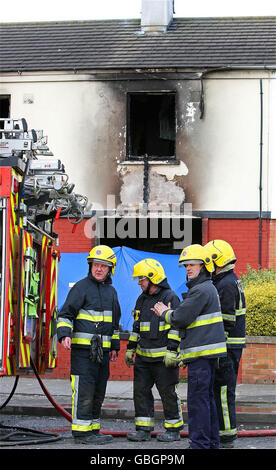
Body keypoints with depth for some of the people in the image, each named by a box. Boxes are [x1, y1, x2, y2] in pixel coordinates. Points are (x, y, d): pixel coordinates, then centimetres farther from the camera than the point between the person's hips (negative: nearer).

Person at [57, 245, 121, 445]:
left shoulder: (111, 291, 17)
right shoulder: (81, 287, -4)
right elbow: (65, 314, -8)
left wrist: (115, 346, 22)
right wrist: (65, 335, -24)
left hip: (102, 350, 7)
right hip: (83, 348, -7)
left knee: (98, 392, 10)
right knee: (84, 390, -9)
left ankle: (93, 430, 17)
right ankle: (81, 431, -7)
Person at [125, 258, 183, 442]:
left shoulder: (170, 298, -8)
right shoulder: (142, 299, 17)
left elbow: (176, 326, -12)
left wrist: (172, 351, -18)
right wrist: (130, 348, 21)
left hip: (163, 357, -8)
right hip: (143, 357, 8)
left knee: (168, 393, 0)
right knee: (141, 391, 5)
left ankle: (174, 430, 10)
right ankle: (144, 429, 11)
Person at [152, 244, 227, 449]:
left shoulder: (202, 290, -14)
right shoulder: (209, 288, 20)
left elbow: (181, 319, -14)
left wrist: (165, 313, 4)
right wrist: (169, 313, 12)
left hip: (202, 352, -11)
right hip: (207, 351, 11)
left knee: (198, 399, -8)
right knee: (207, 397, 14)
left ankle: (200, 443, -7)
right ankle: (212, 441, 19)